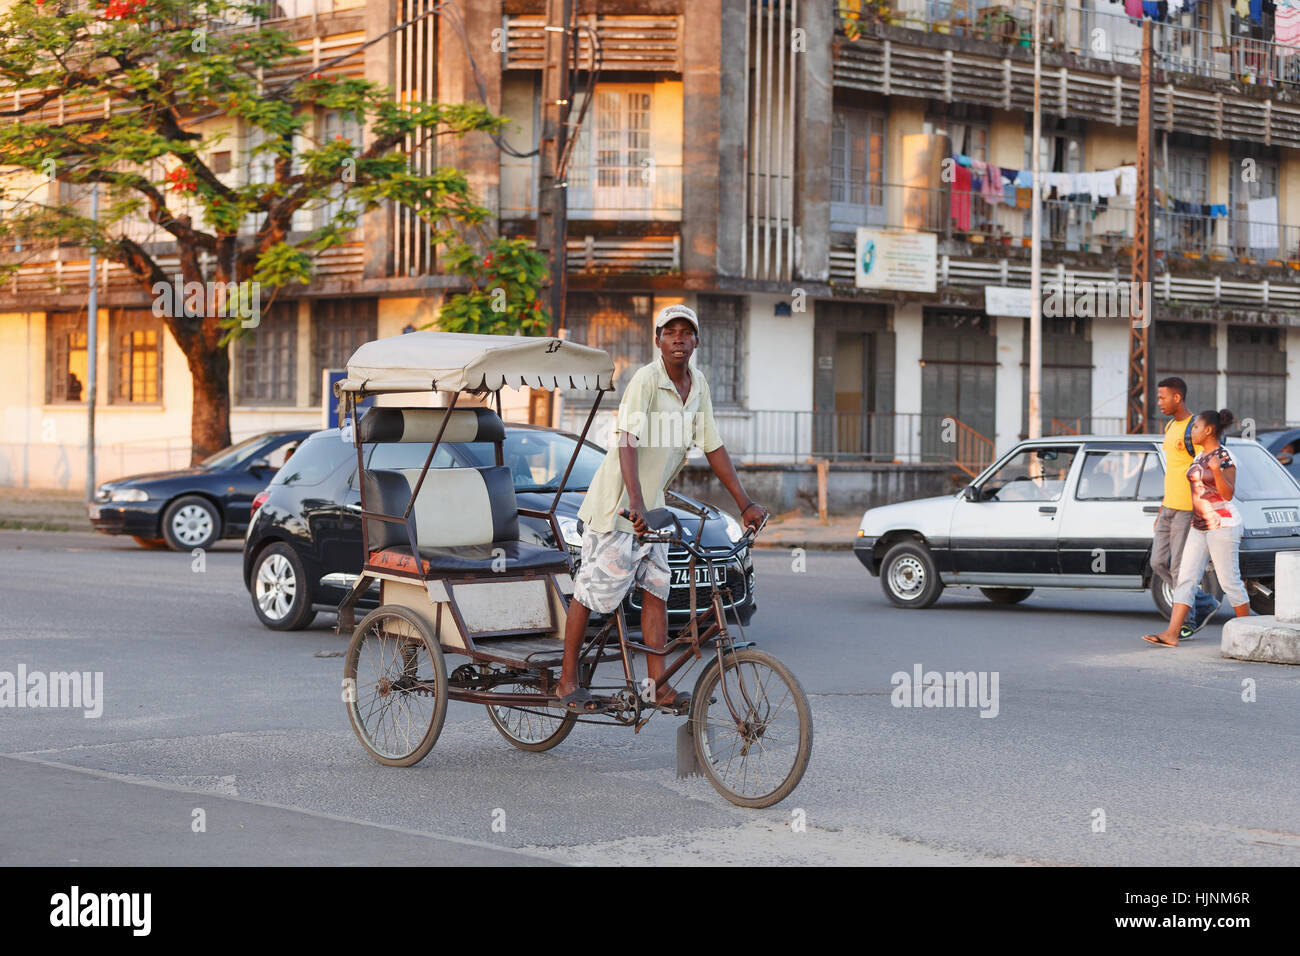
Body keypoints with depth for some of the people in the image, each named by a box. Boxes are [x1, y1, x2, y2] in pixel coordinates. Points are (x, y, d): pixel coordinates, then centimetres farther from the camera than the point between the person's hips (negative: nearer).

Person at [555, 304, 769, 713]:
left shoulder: (698, 386, 4)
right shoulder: (646, 380, -19)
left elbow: (713, 448, 8)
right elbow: (627, 442, -30)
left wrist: (745, 504, 3)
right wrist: (635, 504, -42)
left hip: (652, 507, 7)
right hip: (616, 503, -7)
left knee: (656, 591, 3)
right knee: (592, 589, -2)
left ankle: (659, 687, 3)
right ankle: (568, 681, 7)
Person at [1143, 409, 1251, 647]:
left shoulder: (1225, 457, -12)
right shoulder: (1200, 457, 13)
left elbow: (1228, 494, -18)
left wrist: (1217, 471, -33)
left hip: (1223, 525, -8)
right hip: (1200, 527, 9)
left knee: (1230, 582, -2)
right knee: (1185, 579, -1)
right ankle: (1171, 635, -7)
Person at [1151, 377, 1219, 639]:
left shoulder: (1195, 429, -13)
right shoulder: (1171, 427, 16)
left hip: (1188, 510, -9)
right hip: (1169, 508, 9)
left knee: (1180, 567, -5)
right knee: (1159, 563, 7)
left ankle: (1185, 623, 4)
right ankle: (1204, 605, 19)